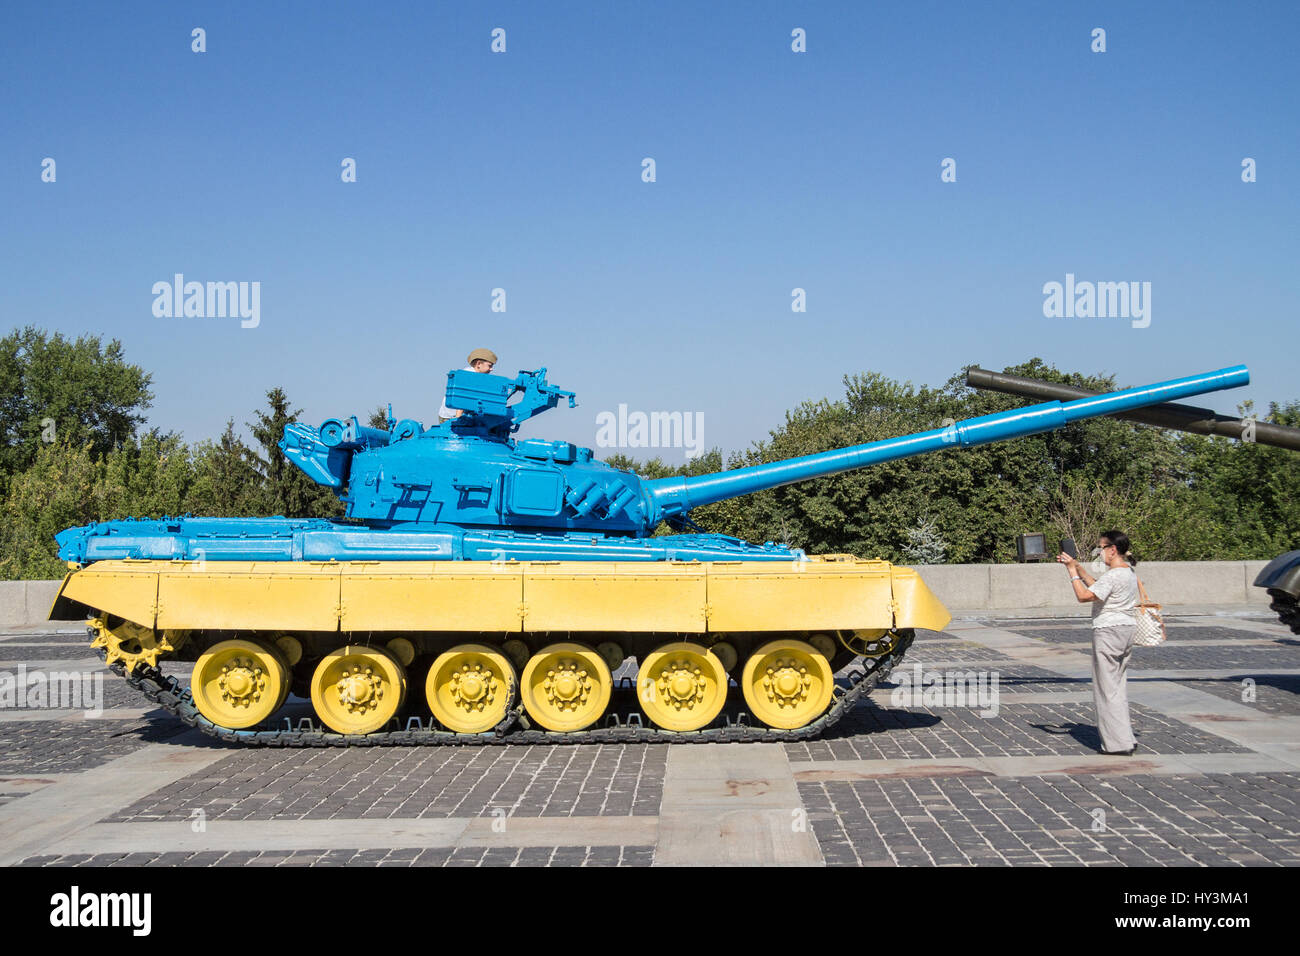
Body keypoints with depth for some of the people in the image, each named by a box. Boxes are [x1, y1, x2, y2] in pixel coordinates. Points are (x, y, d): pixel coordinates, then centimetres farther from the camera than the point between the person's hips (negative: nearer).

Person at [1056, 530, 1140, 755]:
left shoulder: (1112, 575, -19)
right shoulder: (1129, 572, 12)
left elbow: (1084, 596, -21)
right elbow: (1096, 585, 20)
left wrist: (1072, 571, -12)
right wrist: (1077, 567, 16)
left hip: (1109, 631, -10)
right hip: (1127, 628, 10)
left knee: (1108, 687, -3)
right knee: (1119, 684, 16)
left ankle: (1120, 742, -3)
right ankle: (1124, 736, 19)